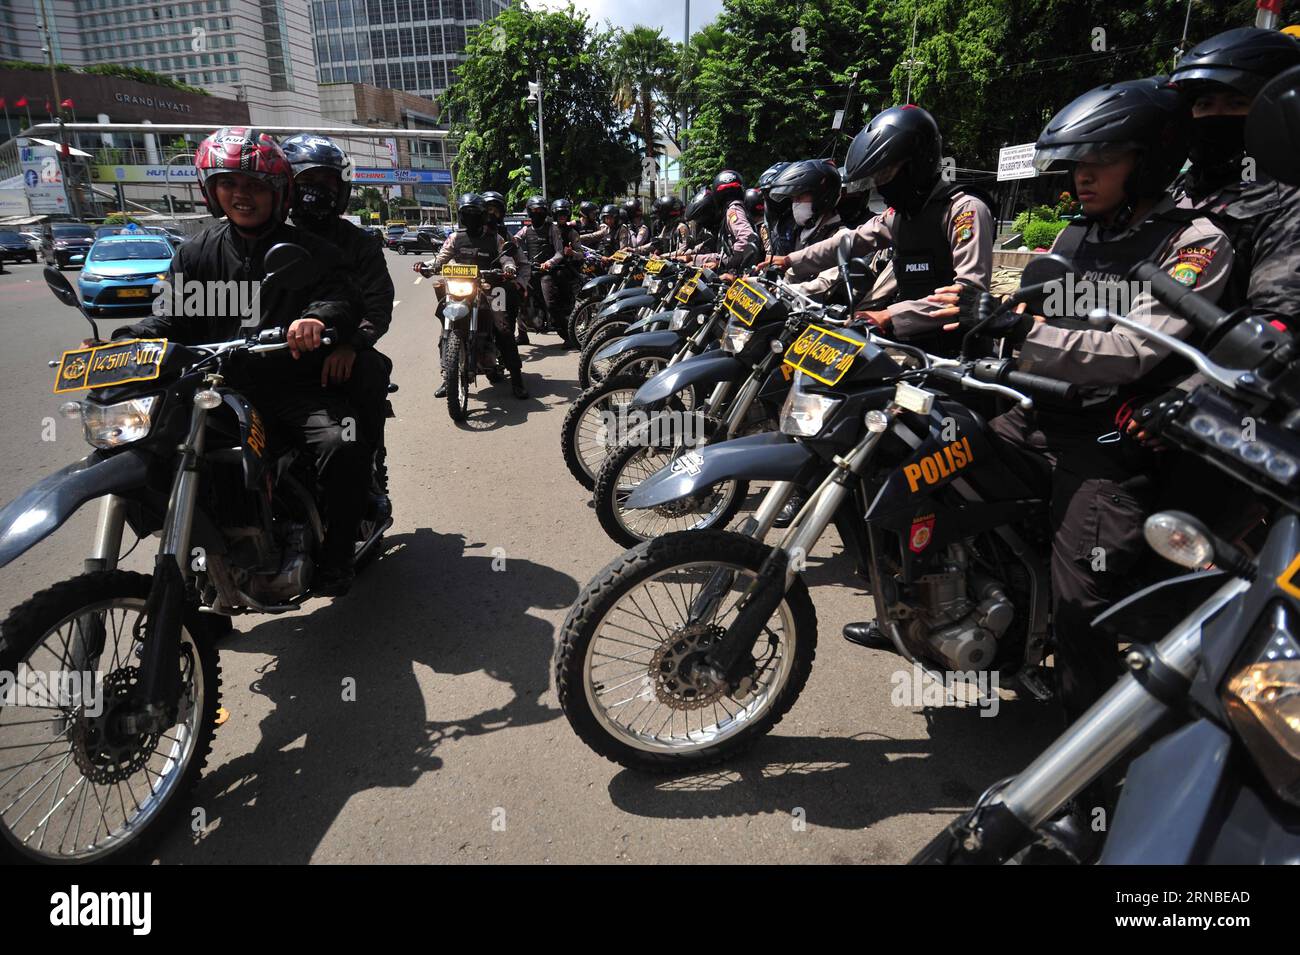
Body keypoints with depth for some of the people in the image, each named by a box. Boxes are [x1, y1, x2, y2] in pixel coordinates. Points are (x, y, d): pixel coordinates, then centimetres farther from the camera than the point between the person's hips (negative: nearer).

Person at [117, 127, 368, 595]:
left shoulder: (310, 249, 4)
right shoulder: (197, 253, 14)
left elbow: (345, 297, -12)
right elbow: (173, 318, 8)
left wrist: (321, 318, -36)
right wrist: (126, 342, -13)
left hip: (295, 385, -4)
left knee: (343, 446, -30)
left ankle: (335, 557, -10)